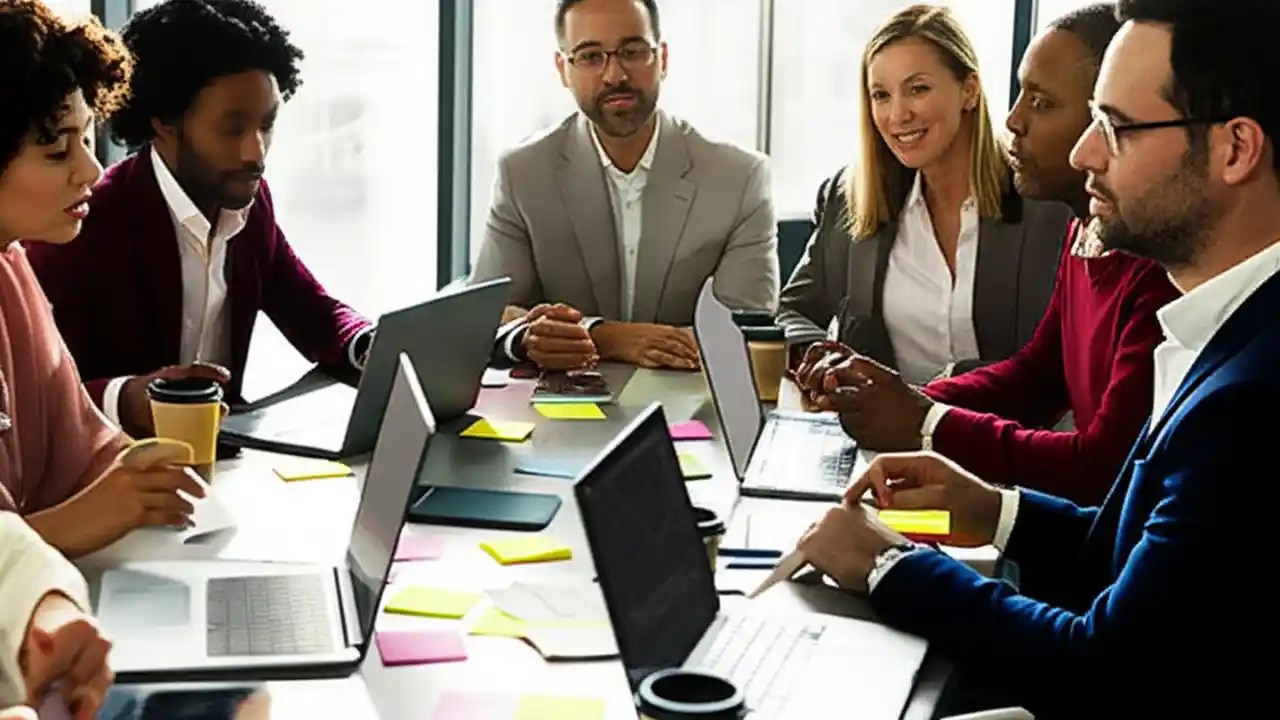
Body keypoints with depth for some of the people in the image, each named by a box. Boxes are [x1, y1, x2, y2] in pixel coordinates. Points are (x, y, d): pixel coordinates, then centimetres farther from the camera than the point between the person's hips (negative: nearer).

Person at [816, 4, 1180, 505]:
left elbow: (1106, 468, -25)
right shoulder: (1085, 234, 6)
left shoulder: (1164, 262, -24)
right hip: (1092, 513, 7)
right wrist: (913, 404, -2)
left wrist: (926, 427, -15)